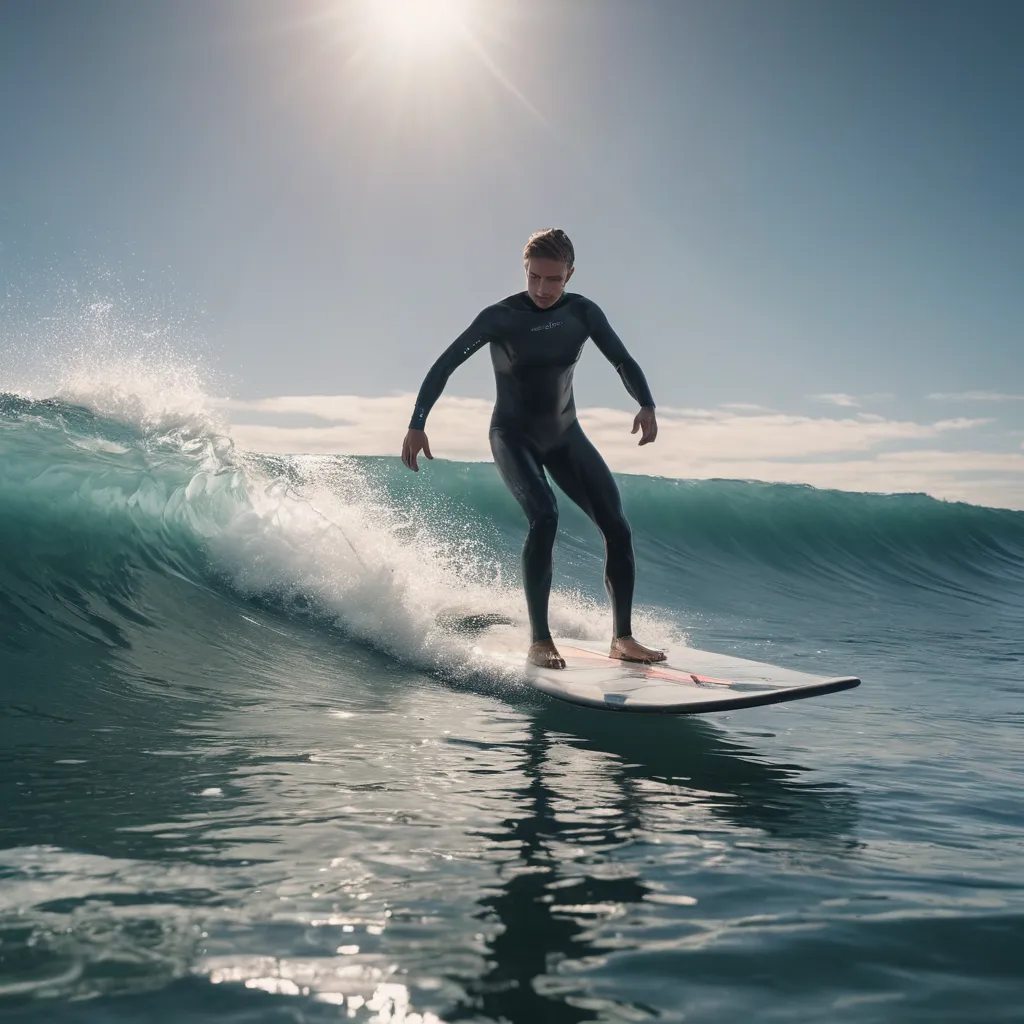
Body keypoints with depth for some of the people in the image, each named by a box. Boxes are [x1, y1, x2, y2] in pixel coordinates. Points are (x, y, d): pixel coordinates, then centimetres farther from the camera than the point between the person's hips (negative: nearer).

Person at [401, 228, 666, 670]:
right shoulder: (500, 317, -18)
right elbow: (444, 365, -18)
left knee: (617, 527, -7)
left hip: (564, 435, 5)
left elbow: (623, 361, -3)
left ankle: (622, 638, 2)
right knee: (544, 517, -30)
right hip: (513, 437, -4)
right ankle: (540, 641, -23)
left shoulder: (584, 313, -8)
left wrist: (646, 405, -23)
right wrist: (417, 425, -27)